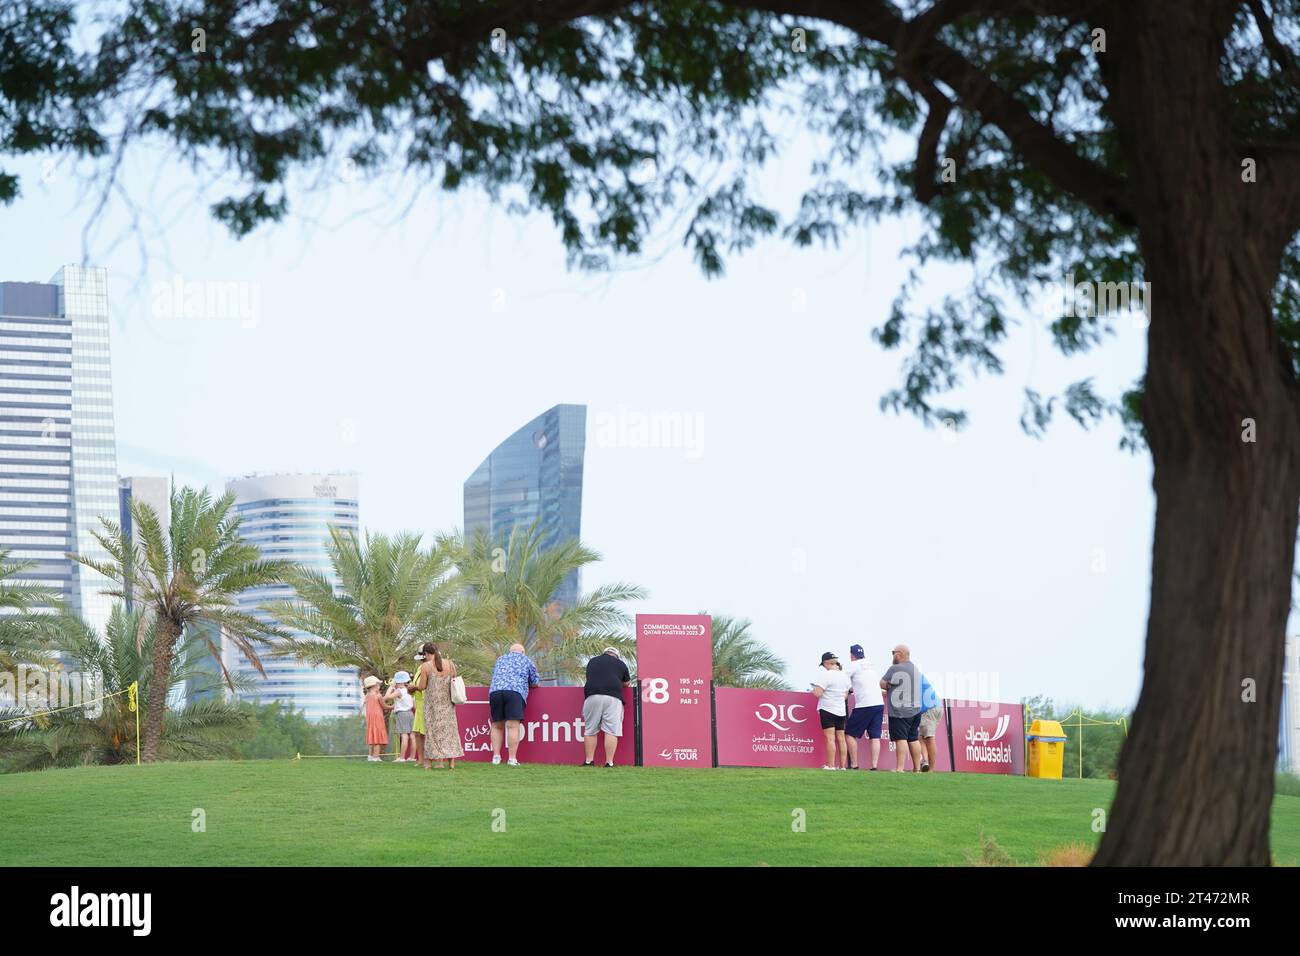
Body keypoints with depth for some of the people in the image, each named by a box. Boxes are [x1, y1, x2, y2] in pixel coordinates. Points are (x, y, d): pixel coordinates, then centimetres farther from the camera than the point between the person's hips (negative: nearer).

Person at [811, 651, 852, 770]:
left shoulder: (826, 675, -14)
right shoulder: (844, 675, 9)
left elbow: (817, 693, -19)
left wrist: (814, 690, 2)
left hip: (827, 709, -7)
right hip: (841, 710, 7)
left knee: (830, 738, -8)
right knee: (841, 738, 8)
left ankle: (830, 765, -10)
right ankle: (842, 765, 8)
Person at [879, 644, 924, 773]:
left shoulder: (895, 669, -13)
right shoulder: (915, 669, 15)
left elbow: (882, 684, -8)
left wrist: (889, 688, 12)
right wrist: (889, 693, 22)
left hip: (900, 711, -8)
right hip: (915, 709, 8)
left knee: (901, 738, -10)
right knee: (913, 739, 11)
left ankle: (900, 768, -15)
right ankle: (916, 768, 12)